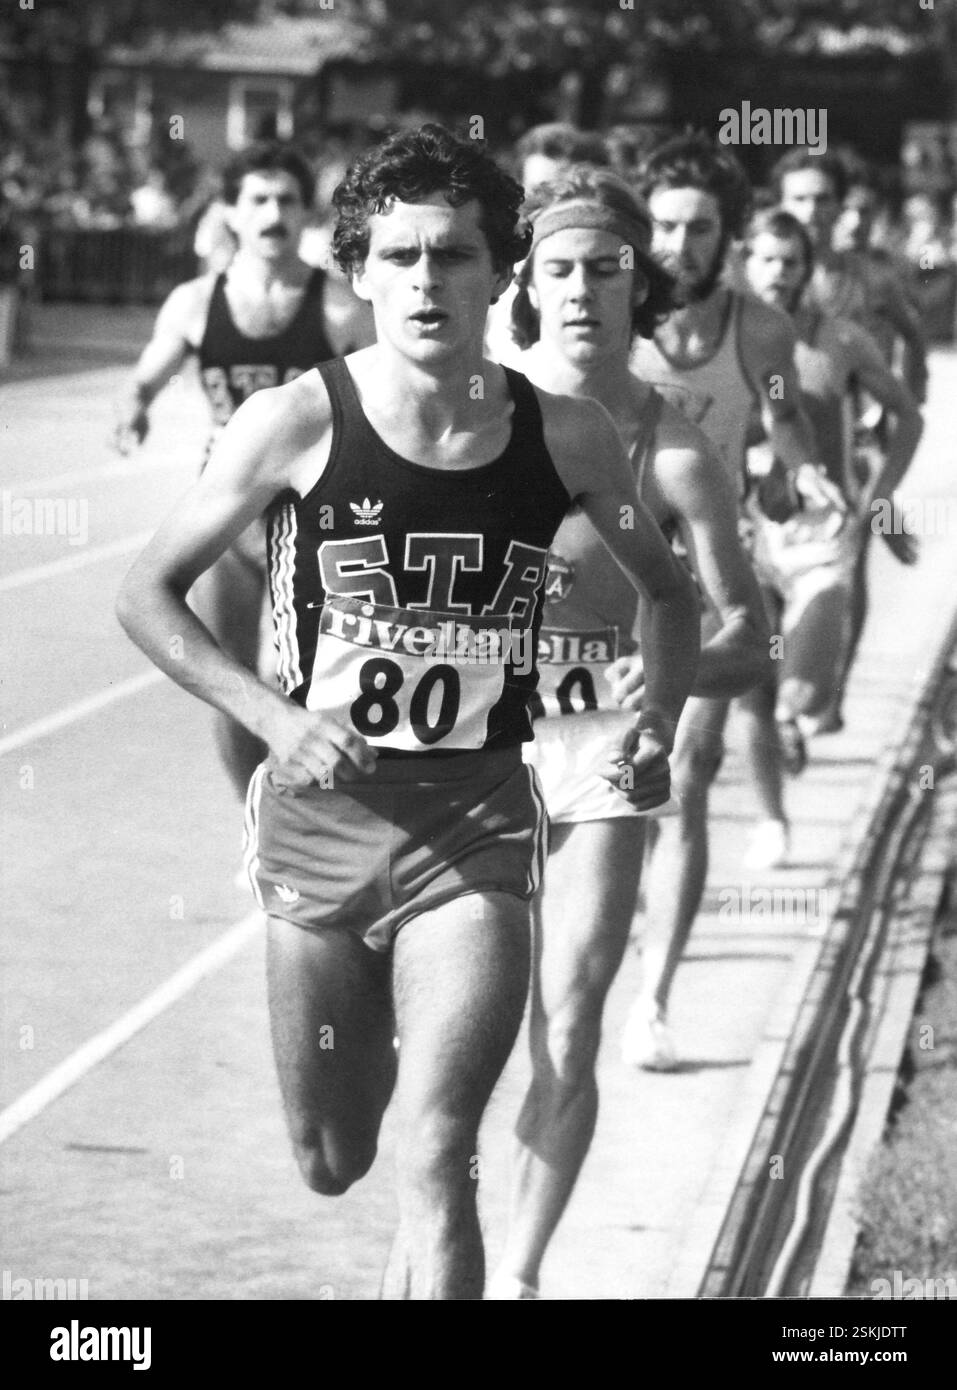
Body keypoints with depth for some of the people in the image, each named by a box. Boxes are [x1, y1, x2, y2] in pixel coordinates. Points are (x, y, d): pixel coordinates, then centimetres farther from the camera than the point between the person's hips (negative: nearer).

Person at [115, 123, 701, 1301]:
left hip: (476, 821, 0)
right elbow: (148, 594, -1)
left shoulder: (564, 436, -4)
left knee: (434, 1156, -16)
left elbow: (666, 591, 14)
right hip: (322, 817, 1)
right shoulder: (296, 424, -9)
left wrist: (656, 730, -4)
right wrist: (275, 719, -15)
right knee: (331, 1162, 15)